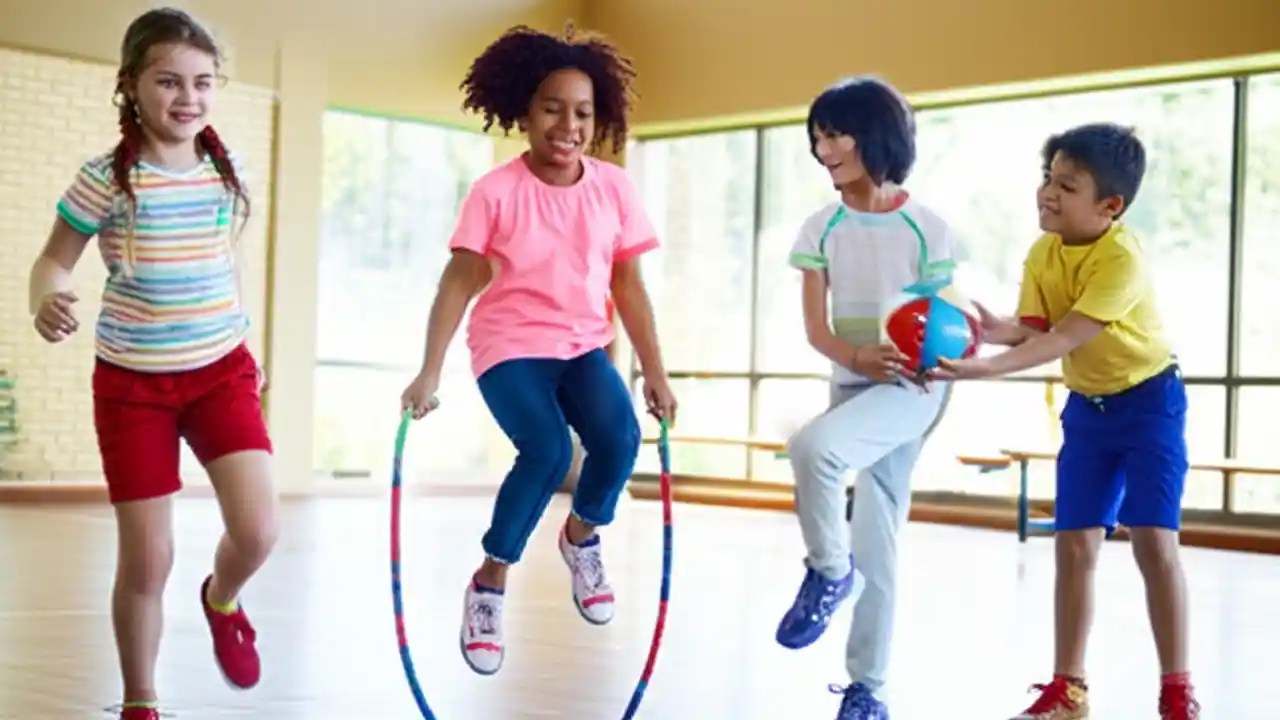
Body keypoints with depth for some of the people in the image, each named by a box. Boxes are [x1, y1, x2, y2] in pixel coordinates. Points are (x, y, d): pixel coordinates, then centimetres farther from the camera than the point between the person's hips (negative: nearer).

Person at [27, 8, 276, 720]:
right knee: (148, 559, 0)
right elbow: (55, 260, -6)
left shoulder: (228, 173, 0)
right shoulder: (108, 178, -12)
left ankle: (222, 602, 25)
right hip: (133, 381, -2)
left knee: (258, 533, -13)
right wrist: (46, 300, -28)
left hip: (220, 369, 3)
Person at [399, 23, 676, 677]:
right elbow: (458, 282, -10)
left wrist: (655, 373, 5)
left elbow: (628, 285, 4)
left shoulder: (614, 188, -3)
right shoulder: (495, 192, -12)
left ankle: (581, 537, 13)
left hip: (582, 345, 4)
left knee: (619, 438, -22)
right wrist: (429, 372, -16)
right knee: (547, 450, -27)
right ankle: (489, 585, -3)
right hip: (509, 346, -3)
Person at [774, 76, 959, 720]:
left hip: (912, 387, -4)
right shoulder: (822, 228, 3)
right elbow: (815, 327, -2)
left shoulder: (925, 228, -6)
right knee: (874, 542, 5)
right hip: (851, 386, 4)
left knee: (813, 445, -33)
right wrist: (856, 358, -22)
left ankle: (829, 570, -9)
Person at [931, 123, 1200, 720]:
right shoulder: (1042, 254, -5)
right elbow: (1033, 331, -14)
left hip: (1149, 401, -6)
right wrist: (987, 330, -35)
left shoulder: (1122, 259, -27)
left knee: (1153, 540, -14)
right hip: (1086, 407, 6)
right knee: (1075, 542, 2)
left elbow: (1063, 340, -34)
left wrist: (985, 369, -44)